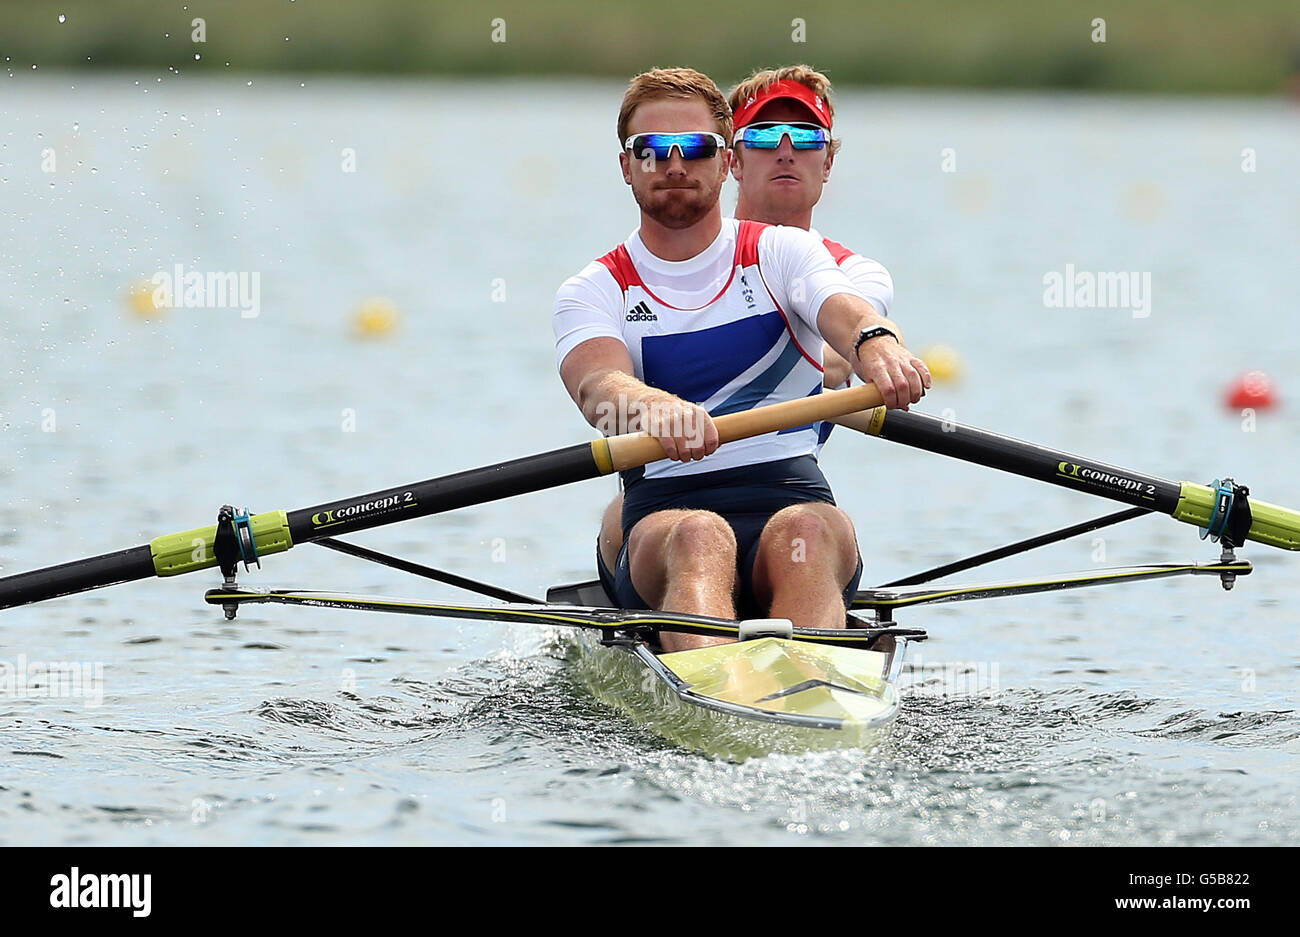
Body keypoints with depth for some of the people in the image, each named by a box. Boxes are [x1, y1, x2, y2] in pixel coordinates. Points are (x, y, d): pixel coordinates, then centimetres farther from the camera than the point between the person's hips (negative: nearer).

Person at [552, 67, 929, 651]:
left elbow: (843, 312, -10)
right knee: (698, 538, -36)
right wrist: (653, 405, -39)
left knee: (805, 533, -35)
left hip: (793, 496, 1)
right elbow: (595, 384, -13)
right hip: (660, 518, -1)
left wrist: (876, 343, -37)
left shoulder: (780, 253, 13)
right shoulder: (595, 291, 11)